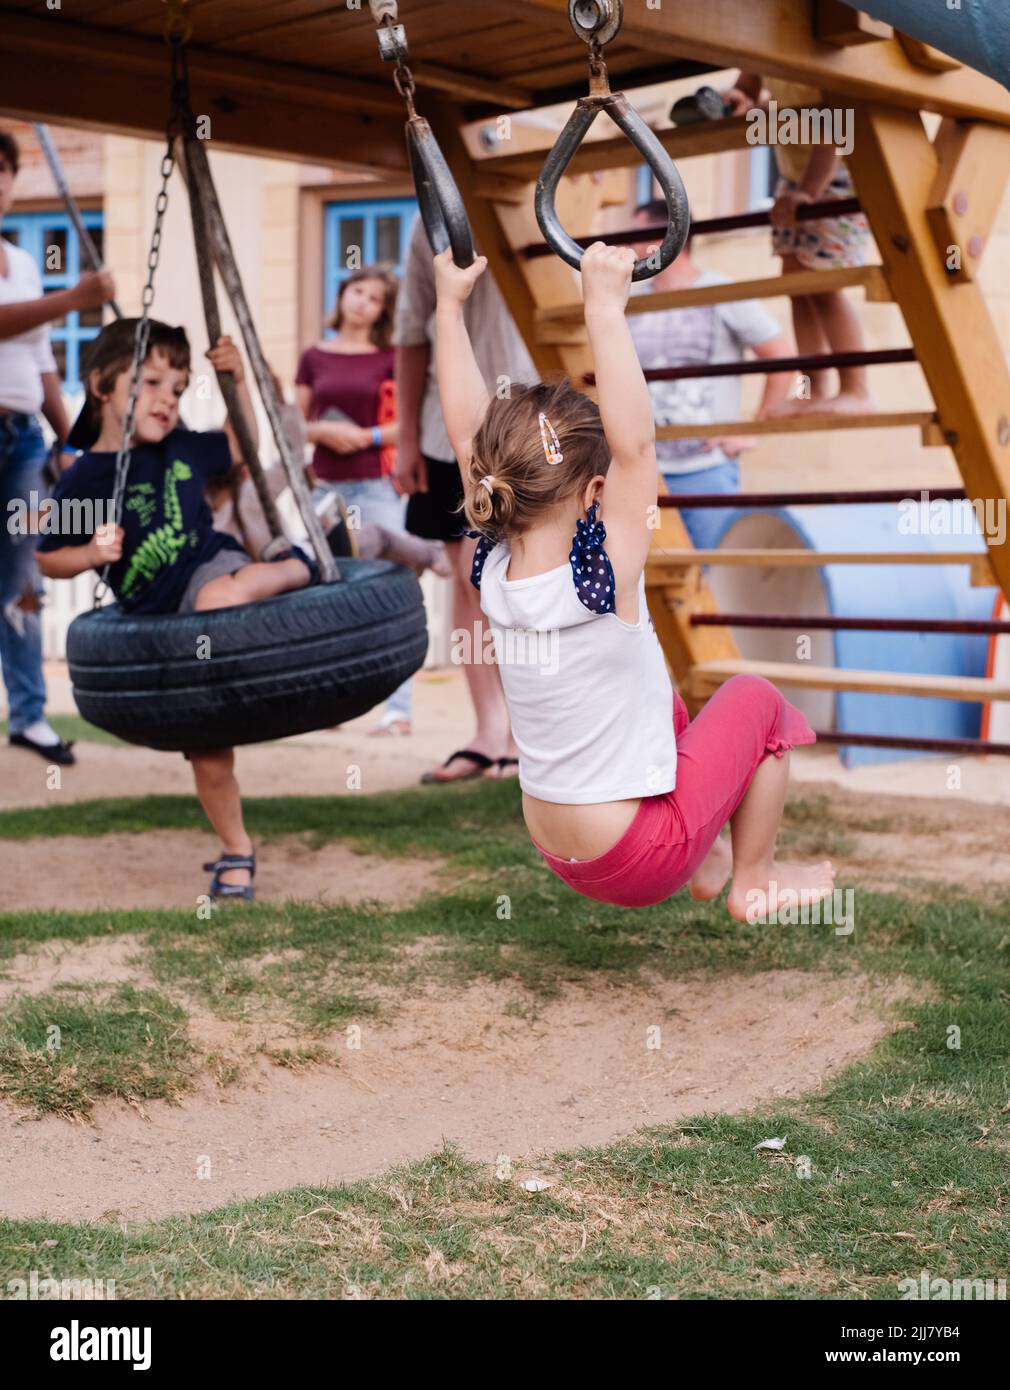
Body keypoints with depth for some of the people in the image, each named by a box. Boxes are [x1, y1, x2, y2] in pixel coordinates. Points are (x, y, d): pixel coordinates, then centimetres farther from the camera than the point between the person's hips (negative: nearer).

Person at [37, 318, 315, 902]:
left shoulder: (182, 447, 4)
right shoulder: (82, 482, -5)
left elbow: (241, 447, 23)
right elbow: (49, 559, 4)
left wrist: (239, 380, 9)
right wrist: (93, 553, -16)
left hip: (214, 569, 0)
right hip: (164, 624, 0)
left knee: (219, 597, -41)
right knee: (206, 739, 1)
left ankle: (300, 569, -14)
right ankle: (237, 852, 20)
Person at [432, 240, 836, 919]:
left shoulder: (496, 573, -10)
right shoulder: (601, 582, -27)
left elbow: (470, 433, -4)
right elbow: (635, 444, -33)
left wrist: (452, 300, -2)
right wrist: (605, 307, -35)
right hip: (637, 863, -7)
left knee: (660, 697, 29)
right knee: (758, 700, 12)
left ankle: (704, 863, 40)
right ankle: (753, 882, 23)